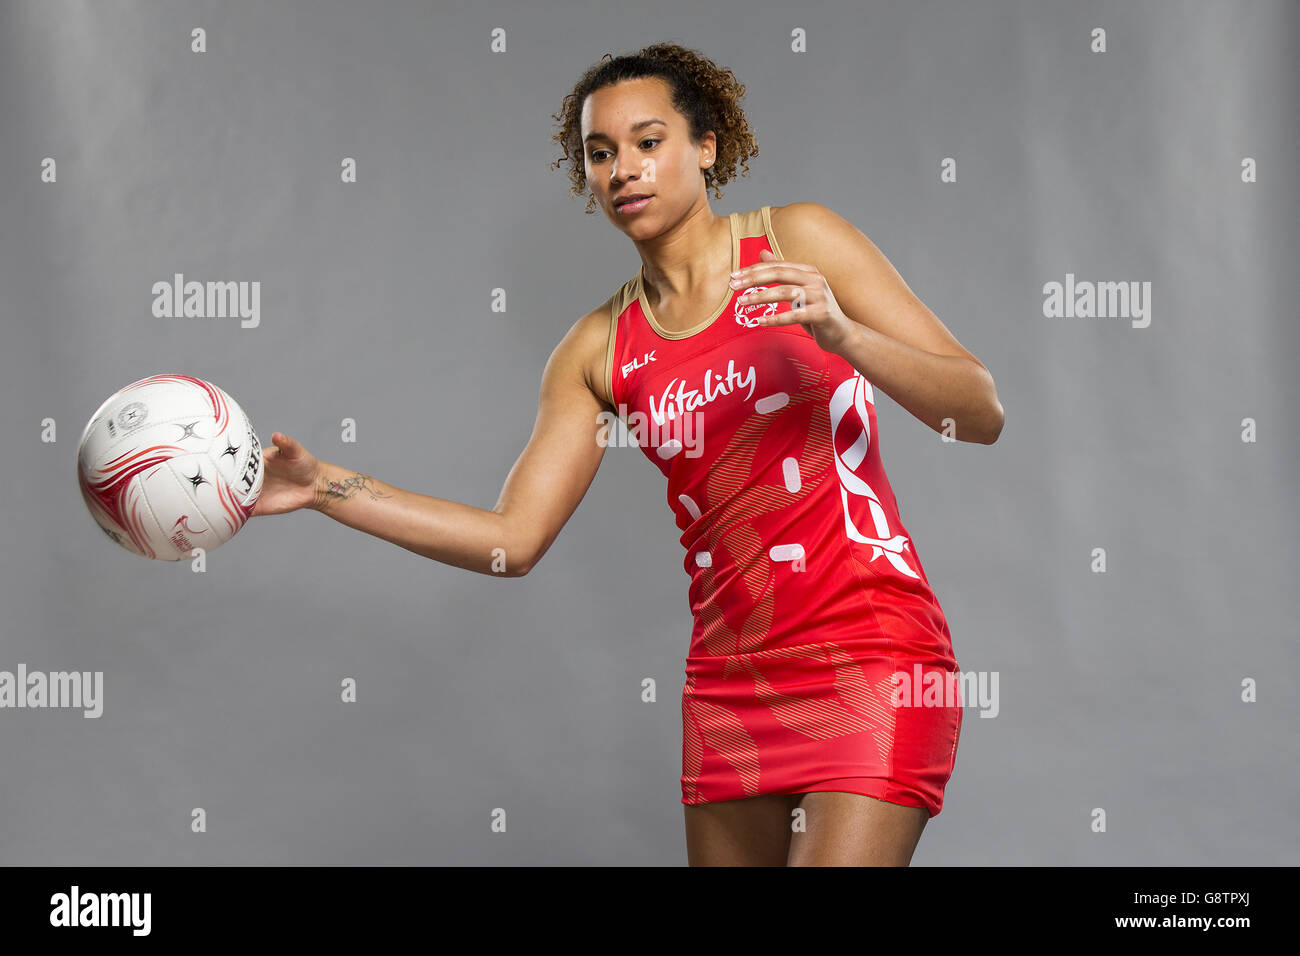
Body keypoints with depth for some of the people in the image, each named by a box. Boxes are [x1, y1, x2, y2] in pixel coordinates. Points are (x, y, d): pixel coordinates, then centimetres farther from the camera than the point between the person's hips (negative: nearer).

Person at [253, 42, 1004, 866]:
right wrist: (324, 486, -1)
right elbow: (513, 539, 5)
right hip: (731, 676, 4)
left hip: (870, 659, -4)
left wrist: (843, 334, -21)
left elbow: (982, 416, -4)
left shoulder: (799, 241, -1)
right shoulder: (599, 349, 9)